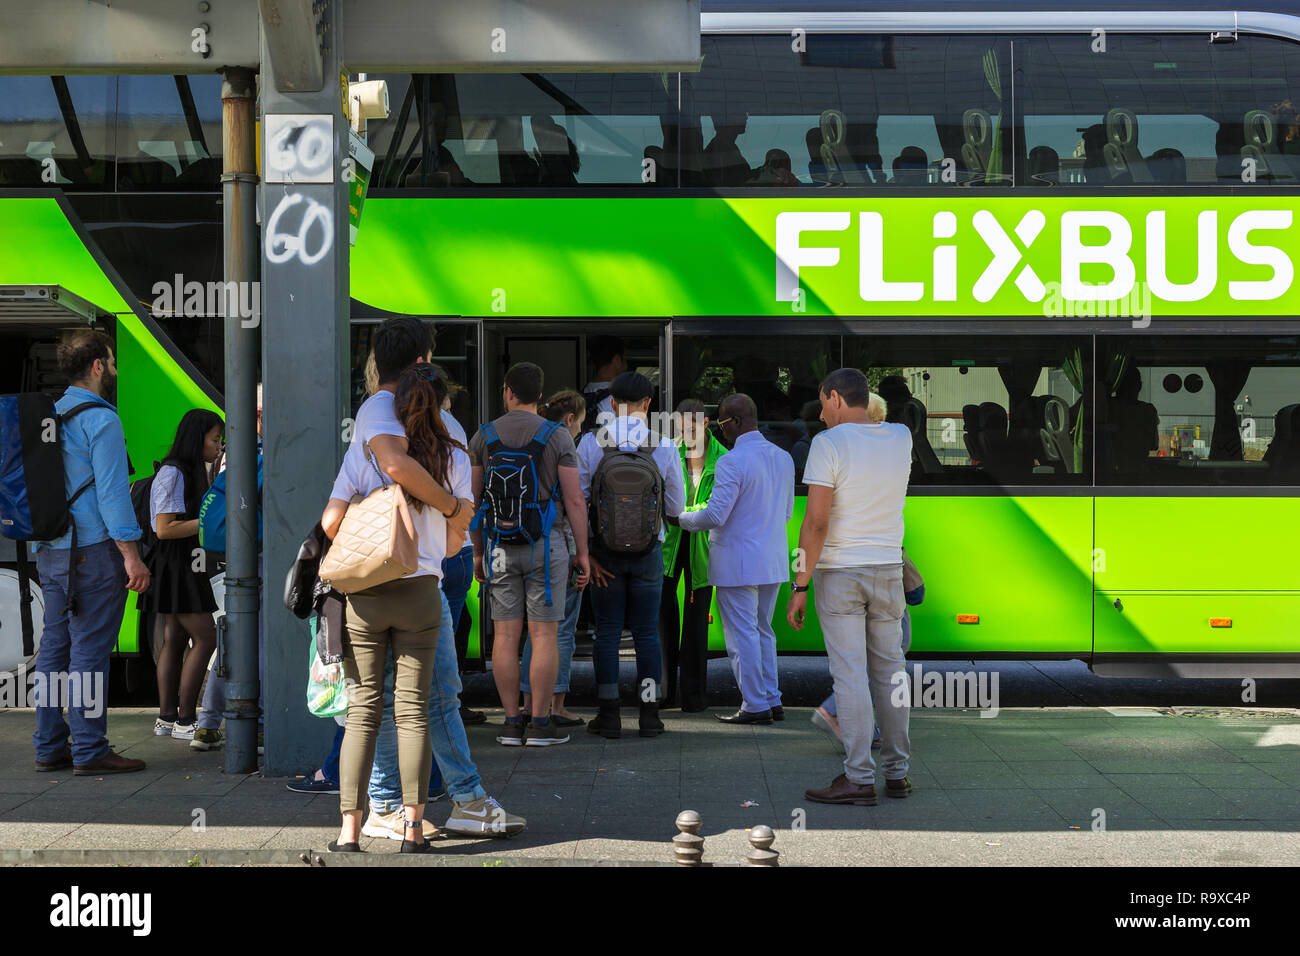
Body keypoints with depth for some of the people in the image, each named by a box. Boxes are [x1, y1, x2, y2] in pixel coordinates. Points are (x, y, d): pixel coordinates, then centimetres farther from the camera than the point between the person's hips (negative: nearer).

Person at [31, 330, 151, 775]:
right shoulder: (100, 419, -11)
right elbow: (111, 491, -16)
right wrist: (131, 554, -15)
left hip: (49, 551, 8)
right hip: (93, 549, -8)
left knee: (54, 647, 10)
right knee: (90, 650, -5)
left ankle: (50, 747, 14)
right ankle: (89, 750, -3)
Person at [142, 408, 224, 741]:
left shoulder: (191, 473, 17)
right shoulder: (172, 473, -14)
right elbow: (164, 528, -19)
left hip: (186, 568, 10)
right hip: (175, 567, -10)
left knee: (175, 640, 8)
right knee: (205, 638, -10)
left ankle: (166, 718, 10)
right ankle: (184, 720, -7)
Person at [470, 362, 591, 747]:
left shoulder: (483, 437, 3)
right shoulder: (557, 436, -3)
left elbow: (472, 499, 5)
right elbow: (574, 500, -6)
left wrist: (478, 552, 13)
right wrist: (583, 553, 1)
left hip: (499, 547, 2)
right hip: (545, 545, -2)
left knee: (506, 635, 4)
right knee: (545, 634, 0)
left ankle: (512, 723, 6)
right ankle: (540, 723, 0)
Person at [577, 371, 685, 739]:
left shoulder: (590, 443, -4)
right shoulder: (664, 446, -5)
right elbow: (676, 507, 2)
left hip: (605, 550, 0)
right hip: (649, 550, 0)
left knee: (607, 633, 5)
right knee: (647, 632, 6)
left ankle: (609, 714, 5)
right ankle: (649, 714, 7)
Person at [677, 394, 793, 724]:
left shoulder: (732, 462, -18)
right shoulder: (783, 457, 6)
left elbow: (716, 516, -19)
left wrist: (682, 519, -2)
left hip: (738, 563, -8)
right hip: (773, 560, 8)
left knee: (742, 635, 1)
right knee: (763, 632, 18)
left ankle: (755, 705, 4)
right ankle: (772, 701, 20)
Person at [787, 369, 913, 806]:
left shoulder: (828, 444, -13)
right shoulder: (901, 438, 4)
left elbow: (816, 522, -17)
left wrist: (799, 586, -13)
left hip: (839, 573, -5)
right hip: (889, 569, 5)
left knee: (850, 673, -4)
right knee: (890, 670, 12)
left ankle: (859, 778, -4)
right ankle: (897, 772, 17)